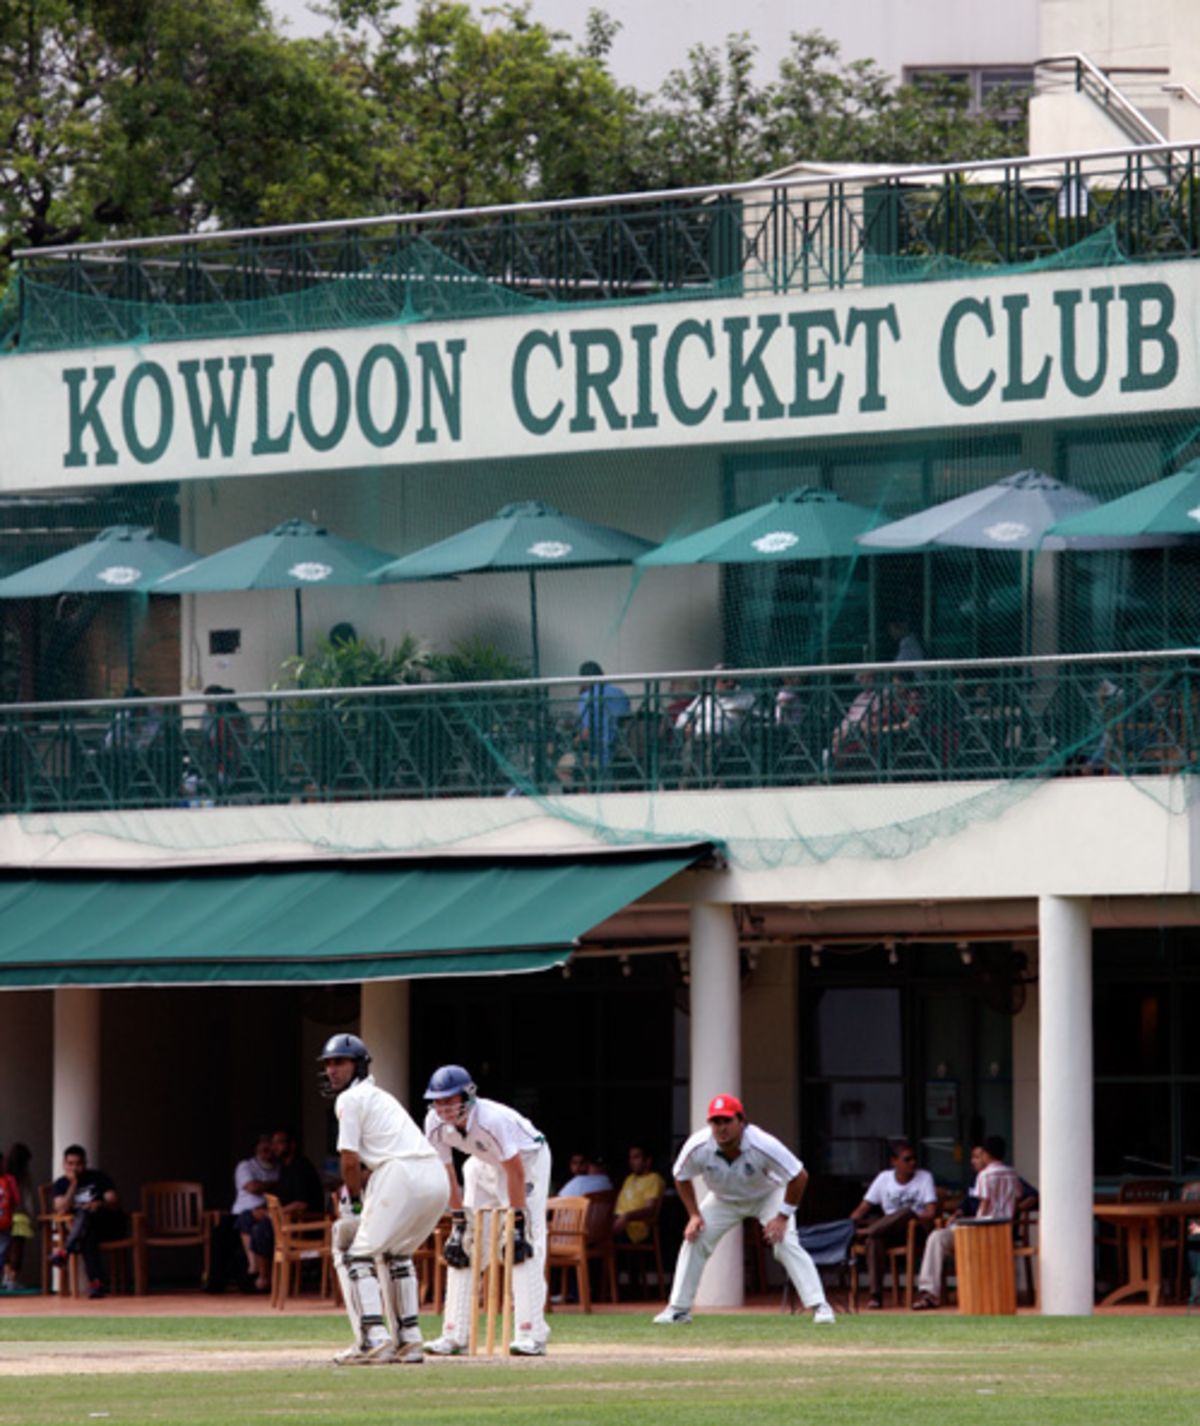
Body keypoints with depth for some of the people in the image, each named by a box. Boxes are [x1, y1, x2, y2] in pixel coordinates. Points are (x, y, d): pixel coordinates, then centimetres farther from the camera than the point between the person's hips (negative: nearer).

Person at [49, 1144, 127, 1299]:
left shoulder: (99, 1177, 5)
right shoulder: (60, 1185, 8)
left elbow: (115, 1203, -3)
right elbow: (61, 1210, -8)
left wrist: (100, 1204, -25)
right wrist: (73, 1185, -12)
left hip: (111, 1225, -1)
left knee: (85, 1213, -34)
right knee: (88, 1235, -38)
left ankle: (65, 1252, -47)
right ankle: (96, 1281, -50)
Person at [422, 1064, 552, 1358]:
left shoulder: (492, 1120, -37)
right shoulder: (436, 1124, -20)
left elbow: (516, 1172, -30)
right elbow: (448, 1175, -7)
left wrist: (517, 1223, -27)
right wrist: (459, 1222, -8)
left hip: (528, 1159, -6)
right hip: (484, 1165, 6)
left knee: (525, 1245, -19)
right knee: (462, 1246, -1)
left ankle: (531, 1334, -19)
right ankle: (455, 1336, 1)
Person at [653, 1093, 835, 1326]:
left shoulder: (762, 1145, -38)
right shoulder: (697, 1147, -30)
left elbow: (799, 1176, -28)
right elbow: (681, 1178, -7)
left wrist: (782, 1217, -26)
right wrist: (694, 1215, -15)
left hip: (767, 1195, -3)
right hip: (723, 1199, 3)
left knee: (786, 1244, -22)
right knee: (693, 1240, -9)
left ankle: (819, 1306, -20)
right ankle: (679, 1309, 3)